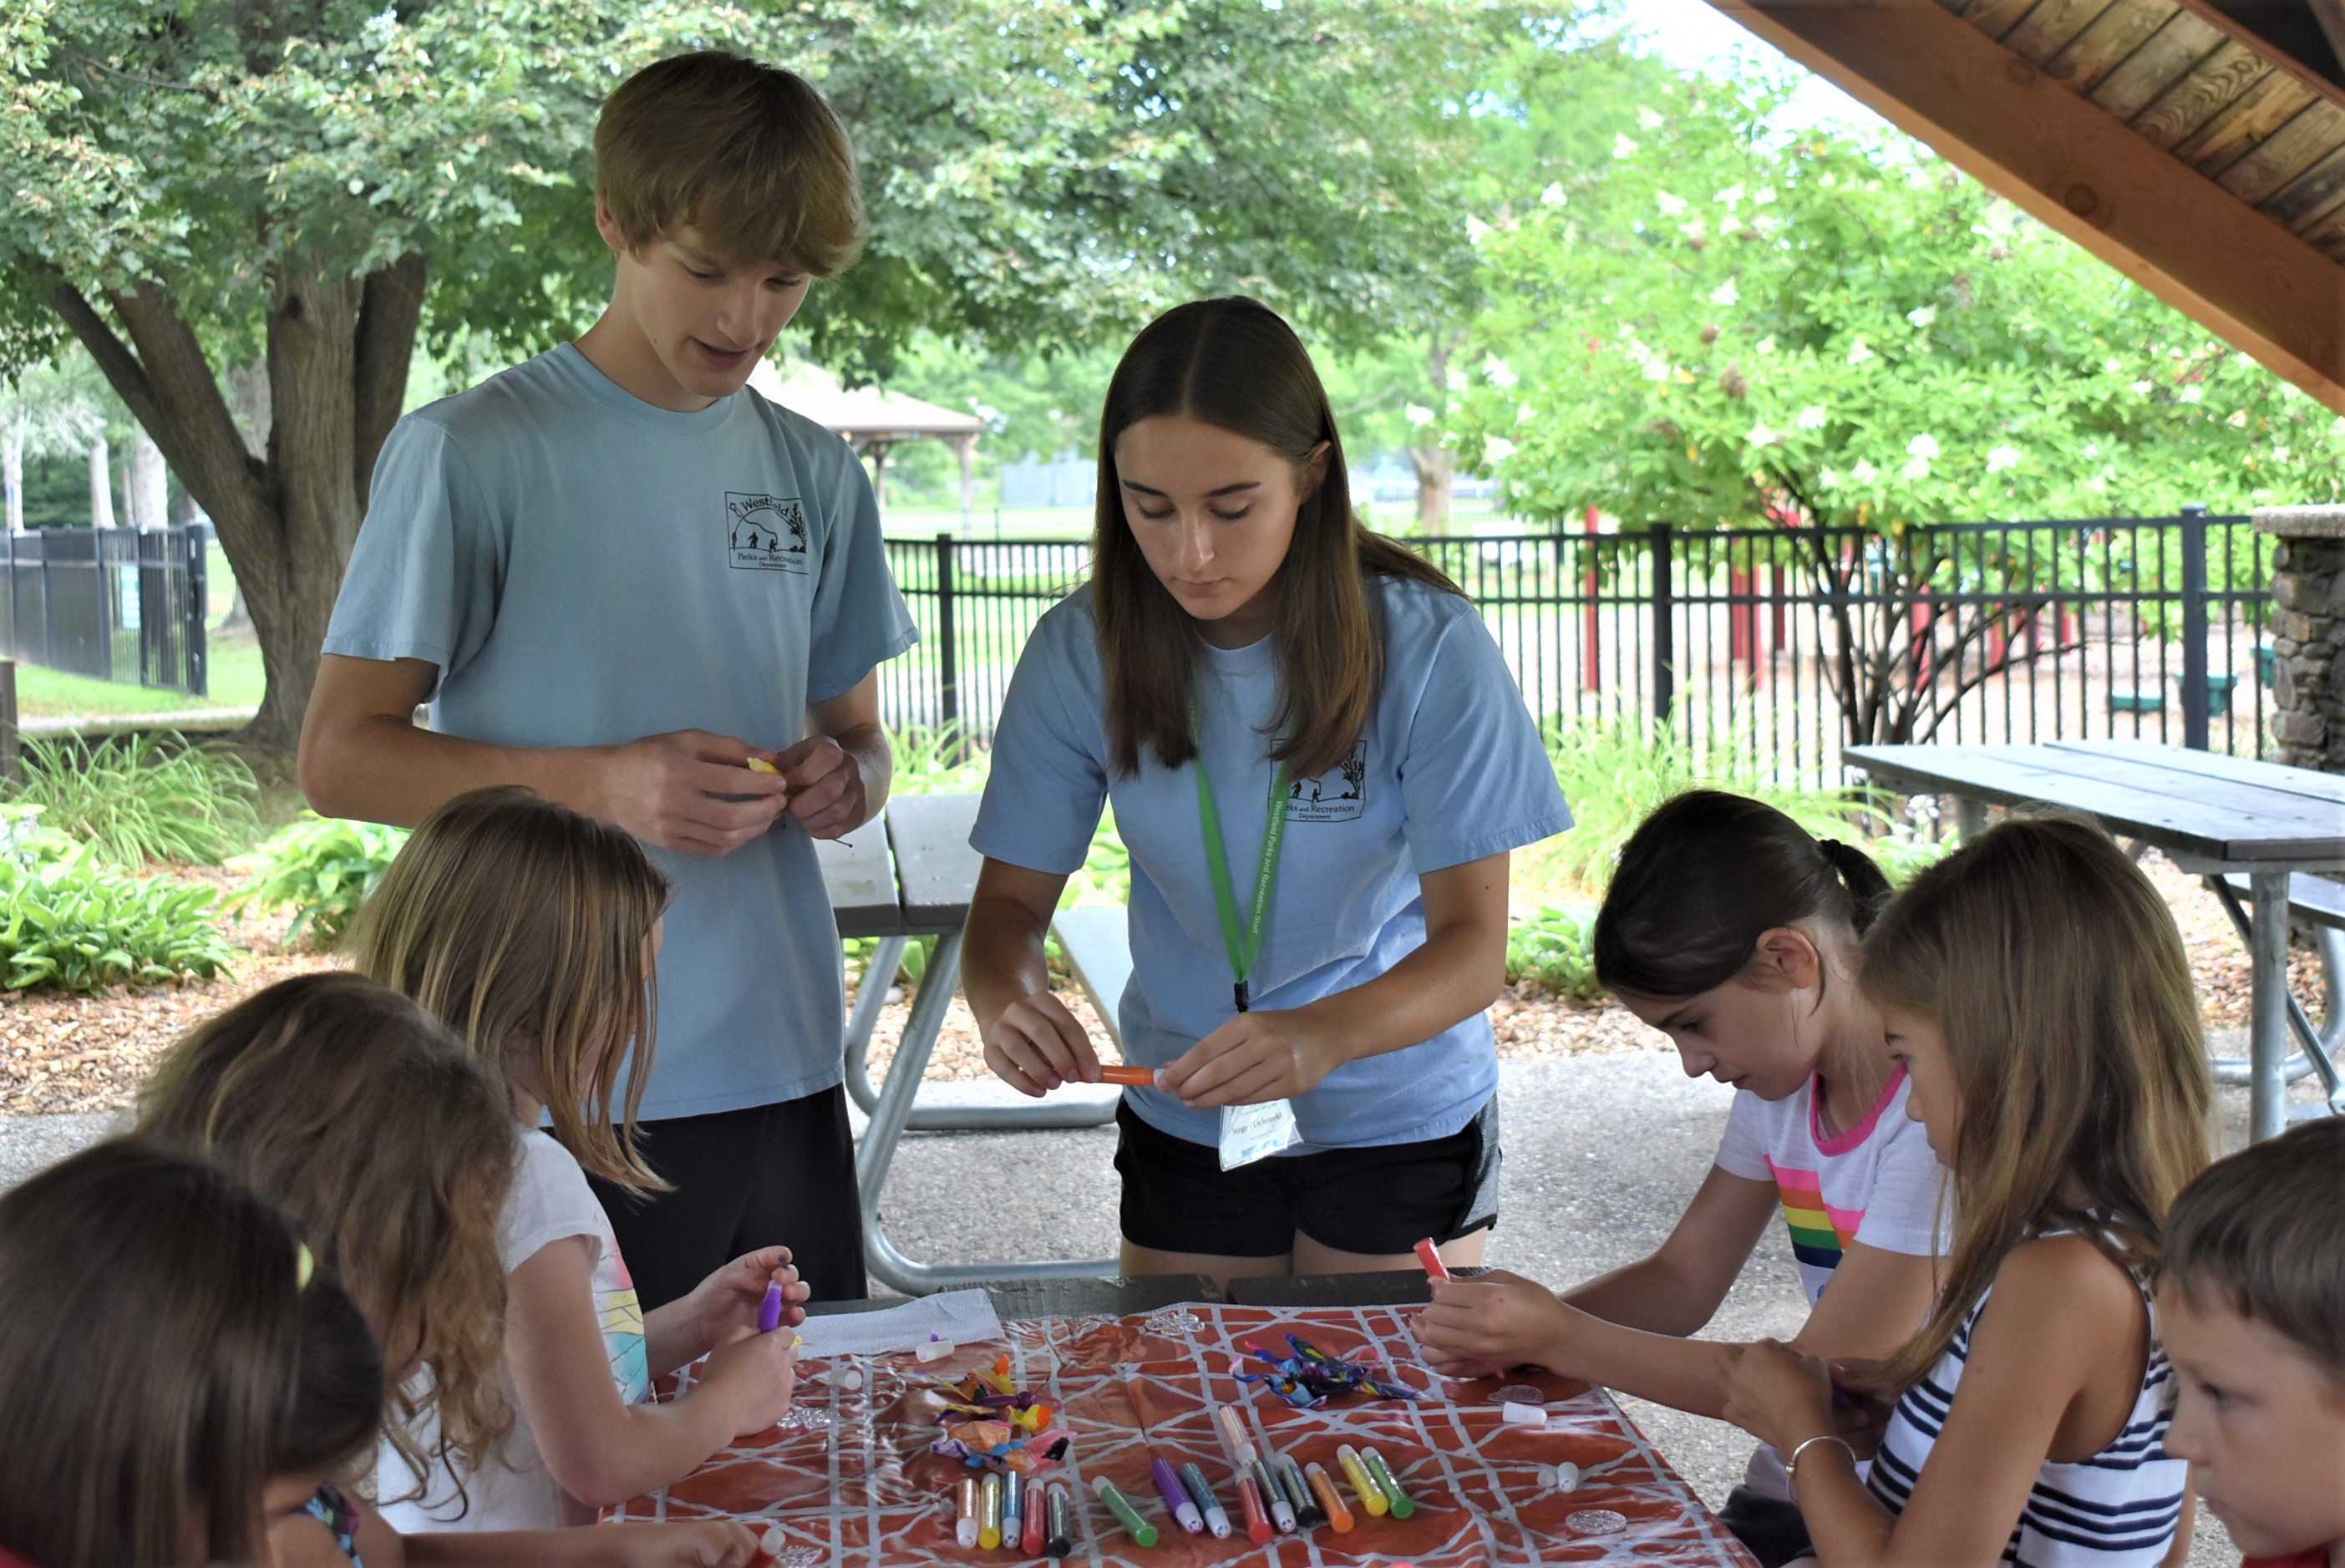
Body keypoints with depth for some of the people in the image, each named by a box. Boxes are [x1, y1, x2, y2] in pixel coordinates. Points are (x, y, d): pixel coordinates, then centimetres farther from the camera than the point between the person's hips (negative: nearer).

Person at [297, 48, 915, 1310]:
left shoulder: (816, 477, 10)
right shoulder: (471, 453, -6)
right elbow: (339, 757, -6)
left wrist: (845, 779, -6)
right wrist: (599, 783, -20)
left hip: (780, 1065, 5)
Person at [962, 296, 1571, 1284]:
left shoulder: (1428, 648, -20)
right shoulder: (1083, 652, -13)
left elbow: (1473, 943, -22)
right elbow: (1012, 898, -8)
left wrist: (1327, 1033, -42)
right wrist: (1003, 996, -32)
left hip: (1400, 1118, -2)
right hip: (1183, 1125, 2)